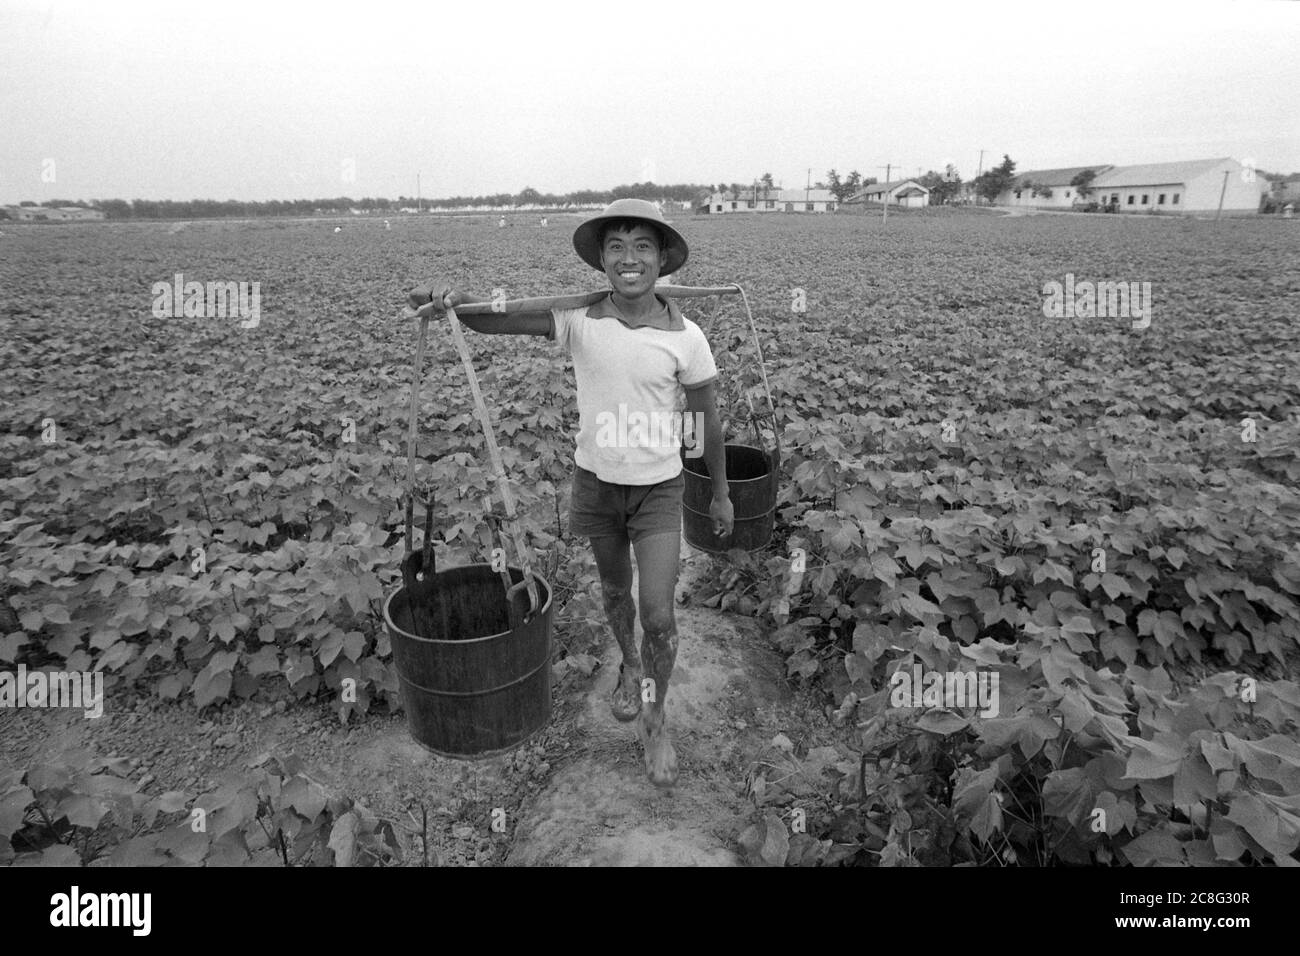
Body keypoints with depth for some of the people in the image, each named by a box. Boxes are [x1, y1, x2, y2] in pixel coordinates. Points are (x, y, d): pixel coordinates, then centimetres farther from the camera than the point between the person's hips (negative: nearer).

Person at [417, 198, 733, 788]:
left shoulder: (685, 338, -14)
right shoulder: (578, 319, -11)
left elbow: (707, 421, -3)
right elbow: (495, 320, -17)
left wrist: (721, 492, 5)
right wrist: (453, 299, -39)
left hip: (658, 487, -2)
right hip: (596, 480, 2)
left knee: (658, 615, -5)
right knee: (614, 590, 22)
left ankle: (654, 721, 21)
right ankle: (629, 666, 52)